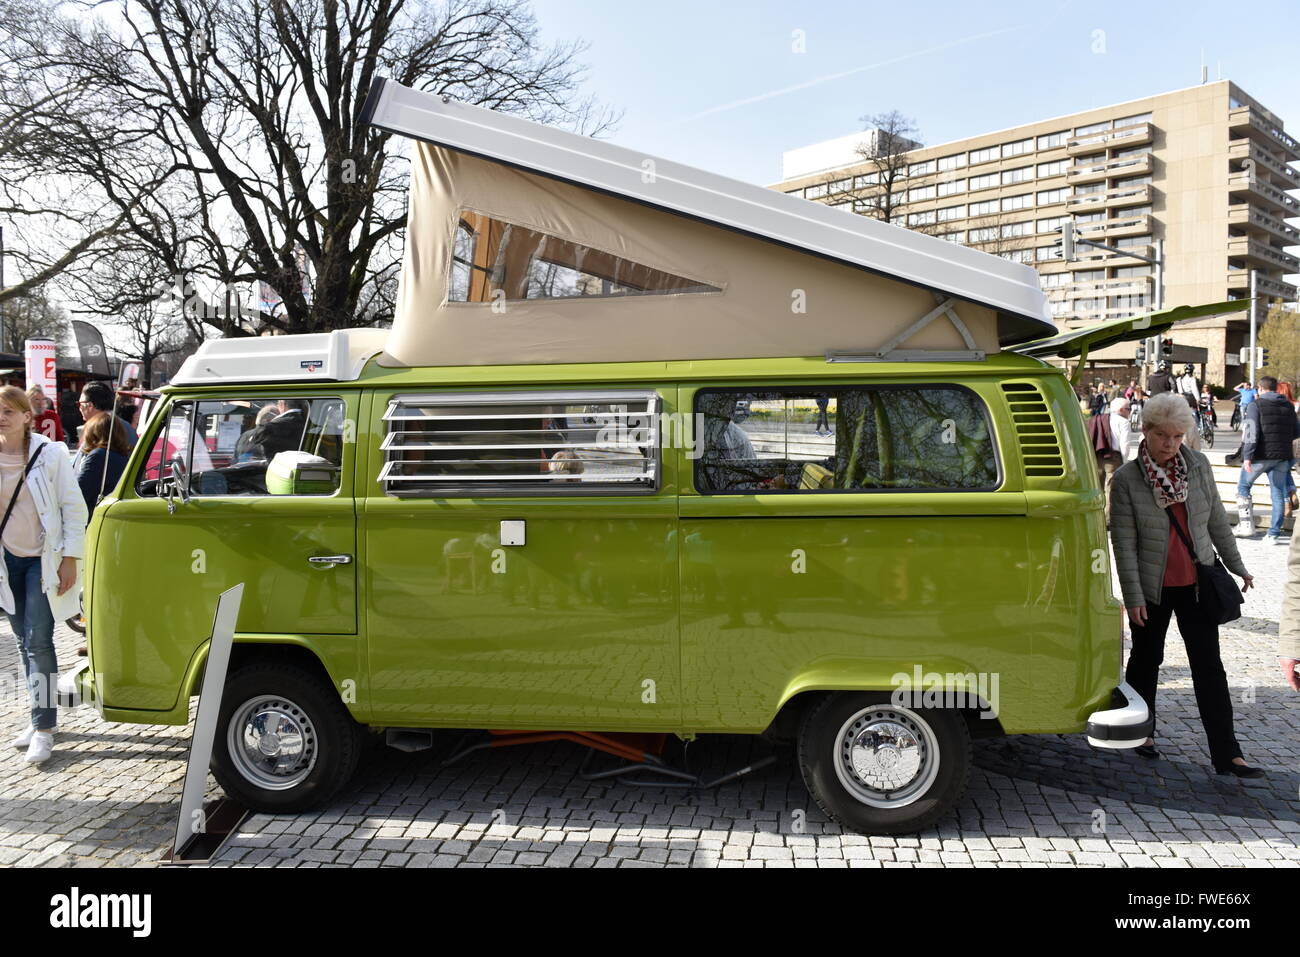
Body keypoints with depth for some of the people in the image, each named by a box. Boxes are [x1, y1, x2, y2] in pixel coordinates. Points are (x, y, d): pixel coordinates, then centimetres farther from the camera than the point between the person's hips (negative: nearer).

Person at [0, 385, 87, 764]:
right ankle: (41, 717, 23)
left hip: (44, 559, -4)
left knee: (38, 641, -8)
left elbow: (73, 507, -8)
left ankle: (43, 728, -1)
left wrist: (70, 559, -11)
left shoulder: (50, 454, -11)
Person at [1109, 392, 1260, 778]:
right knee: (1146, 659, 14)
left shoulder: (1198, 465, -1)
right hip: (1152, 587, -3)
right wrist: (1133, 595, -14)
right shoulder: (1126, 478, -12)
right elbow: (1124, 542, -12)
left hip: (1197, 583, 3)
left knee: (1209, 667, 3)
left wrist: (1236, 565, 12)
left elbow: (1217, 521, 10)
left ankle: (1227, 754, 6)